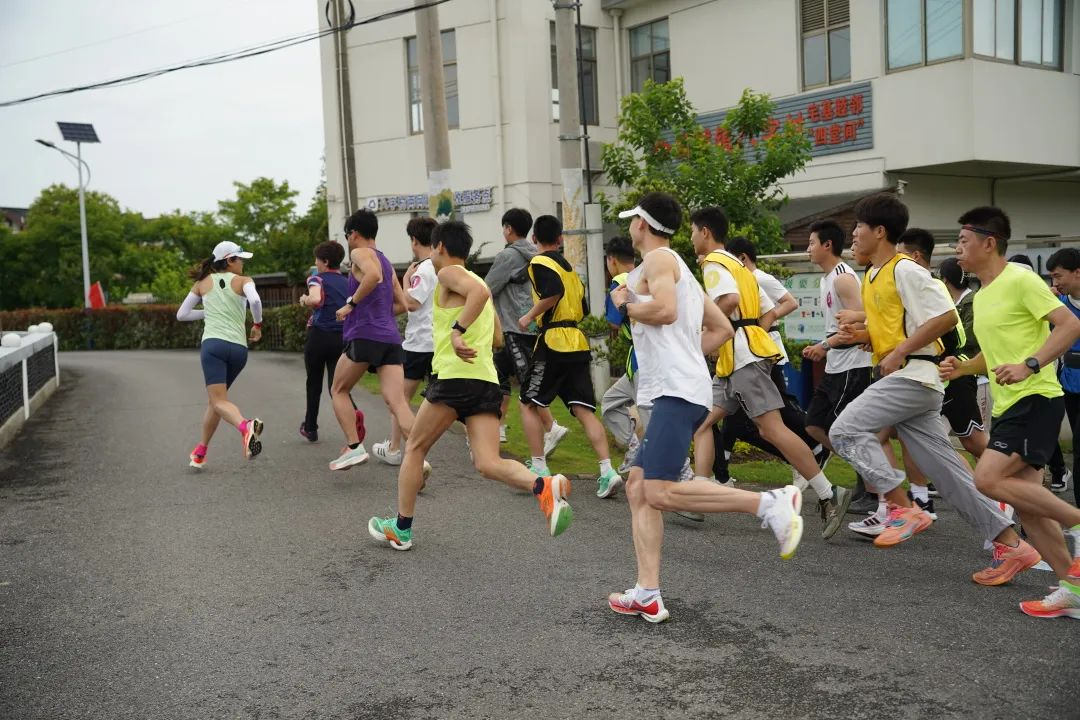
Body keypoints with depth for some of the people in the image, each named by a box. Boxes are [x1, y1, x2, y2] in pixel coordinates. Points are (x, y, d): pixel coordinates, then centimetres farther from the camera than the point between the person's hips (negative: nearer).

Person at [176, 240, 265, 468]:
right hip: (239, 349, 1)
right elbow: (255, 301, -15)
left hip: (213, 344, -1)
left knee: (219, 401, -13)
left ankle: (245, 426, -45)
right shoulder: (243, 281, 8)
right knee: (216, 399, 19)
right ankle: (200, 452, 26)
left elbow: (181, 314, 19)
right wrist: (258, 324, 1)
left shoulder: (203, 283, 15)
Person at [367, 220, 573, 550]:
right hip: (488, 381, 7)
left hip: (455, 377, -7)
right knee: (489, 464, -4)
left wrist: (457, 330, -25)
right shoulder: (475, 281, 26)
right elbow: (497, 338, 29)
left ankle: (401, 528, 20)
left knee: (414, 449, 11)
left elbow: (480, 291, -21)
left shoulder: (449, 273, 1)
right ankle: (544, 486, -31)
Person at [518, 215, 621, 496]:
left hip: (554, 341, -7)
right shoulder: (568, 267, 21)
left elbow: (554, 291, -22)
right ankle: (607, 470, -9)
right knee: (584, 410, 2)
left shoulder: (540, 262, -3)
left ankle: (539, 469, 5)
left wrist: (530, 316, -9)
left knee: (529, 404, 7)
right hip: (579, 343, 7)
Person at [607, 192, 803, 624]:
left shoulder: (658, 259, -1)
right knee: (638, 488, 6)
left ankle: (771, 503, -18)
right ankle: (647, 595, 1)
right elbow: (722, 329, 28)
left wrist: (625, 305, -4)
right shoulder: (678, 268, 27)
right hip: (673, 393, 10)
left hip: (676, 393, -10)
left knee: (661, 493, -19)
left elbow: (665, 310, -21)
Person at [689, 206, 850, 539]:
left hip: (744, 356, -10)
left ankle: (829, 496, -13)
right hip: (733, 359, 10)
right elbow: (768, 312, 21)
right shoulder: (738, 265, 24)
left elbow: (730, 300, -25)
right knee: (702, 421, 10)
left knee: (772, 429, -13)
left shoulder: (714, 263, -5)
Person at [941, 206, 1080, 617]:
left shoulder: (1020, 280, -10)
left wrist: (1030, 365, -27)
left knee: (988, 478, -21)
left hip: (1036, 400, -9)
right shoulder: (981, 297, 17)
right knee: (1024, 502, 4)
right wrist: (963, 368, 9)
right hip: (1007, 405, 9)